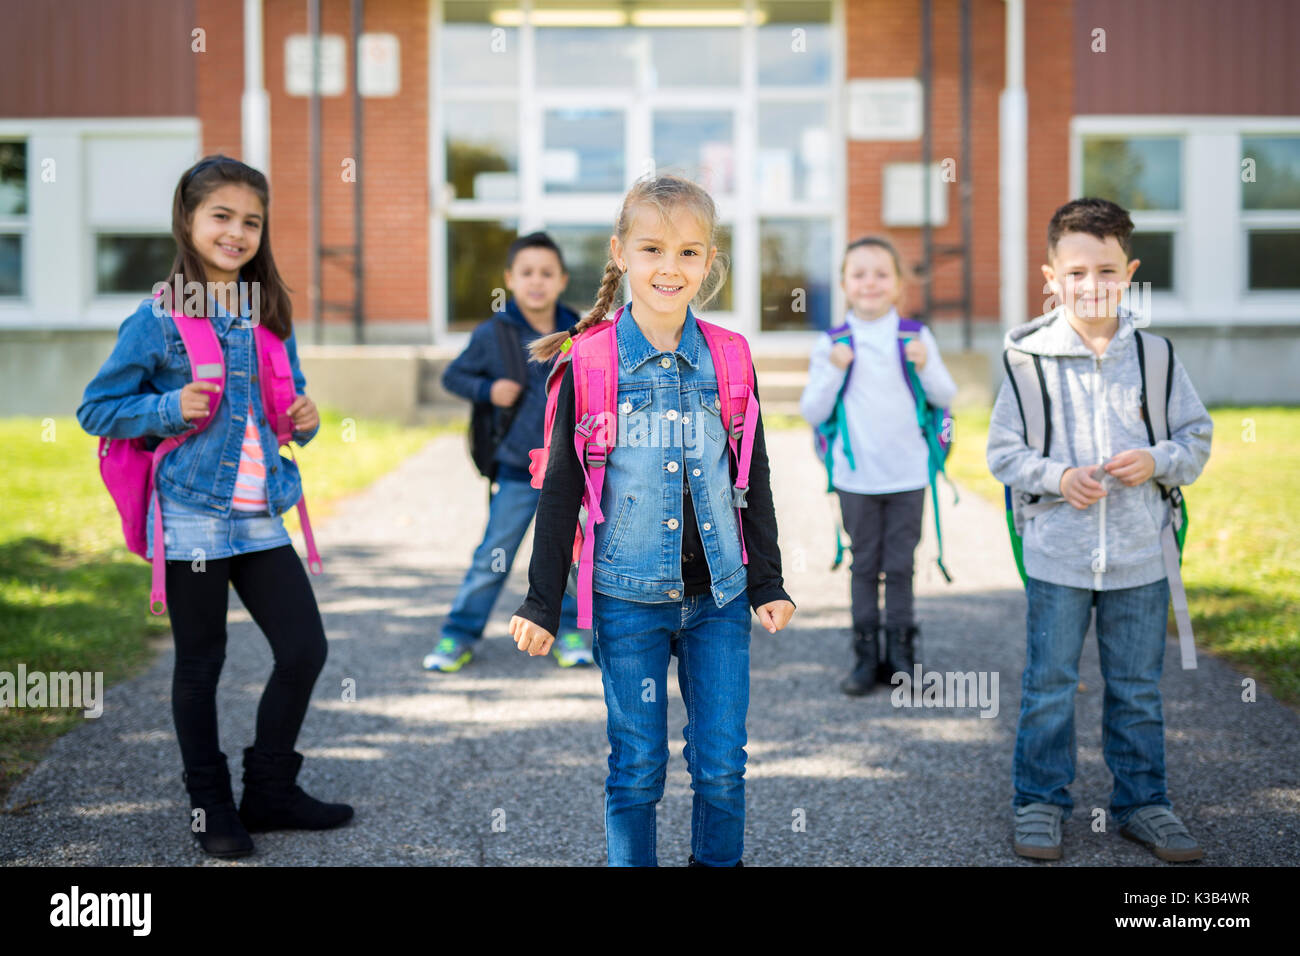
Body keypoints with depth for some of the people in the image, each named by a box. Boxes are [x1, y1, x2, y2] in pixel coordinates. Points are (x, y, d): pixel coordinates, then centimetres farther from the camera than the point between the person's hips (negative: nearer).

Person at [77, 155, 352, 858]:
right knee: (200, 665, 7)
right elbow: (96, 409, -4)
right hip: (192, 518, -5)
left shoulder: (271, 317, 10)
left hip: (262, 517, 5)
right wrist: (169, 410, -18)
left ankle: (270, 791, 22)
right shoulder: (159, 319, -5)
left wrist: (305, 420, 1)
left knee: (305, 649, 5)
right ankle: (210, 805, 22)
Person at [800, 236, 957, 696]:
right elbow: (812, 412, -2)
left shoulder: (916, 338, 1)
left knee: (900, 565, 6)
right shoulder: (831, 344, -2)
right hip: (856, 476, 0)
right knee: (864, 565, 7)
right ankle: (866, 656, 15)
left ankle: (901, 653, 17)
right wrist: (833, 372, -16)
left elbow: (945, 397, 3)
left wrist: (925, 367, -15)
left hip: (907, 473, 0)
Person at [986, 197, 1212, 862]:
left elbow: (1197, 437, 7)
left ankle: (1141, 801, 27)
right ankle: (1040, 800, 22)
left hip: (1139, 557, 2)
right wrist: (1058, 477, -16)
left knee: (1138, 689, 13)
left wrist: (1157, 461, -12)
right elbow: (1002, 451, -1)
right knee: (1048, 686, 7)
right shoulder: (1030, 357, -5)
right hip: (1056, 554, -2)